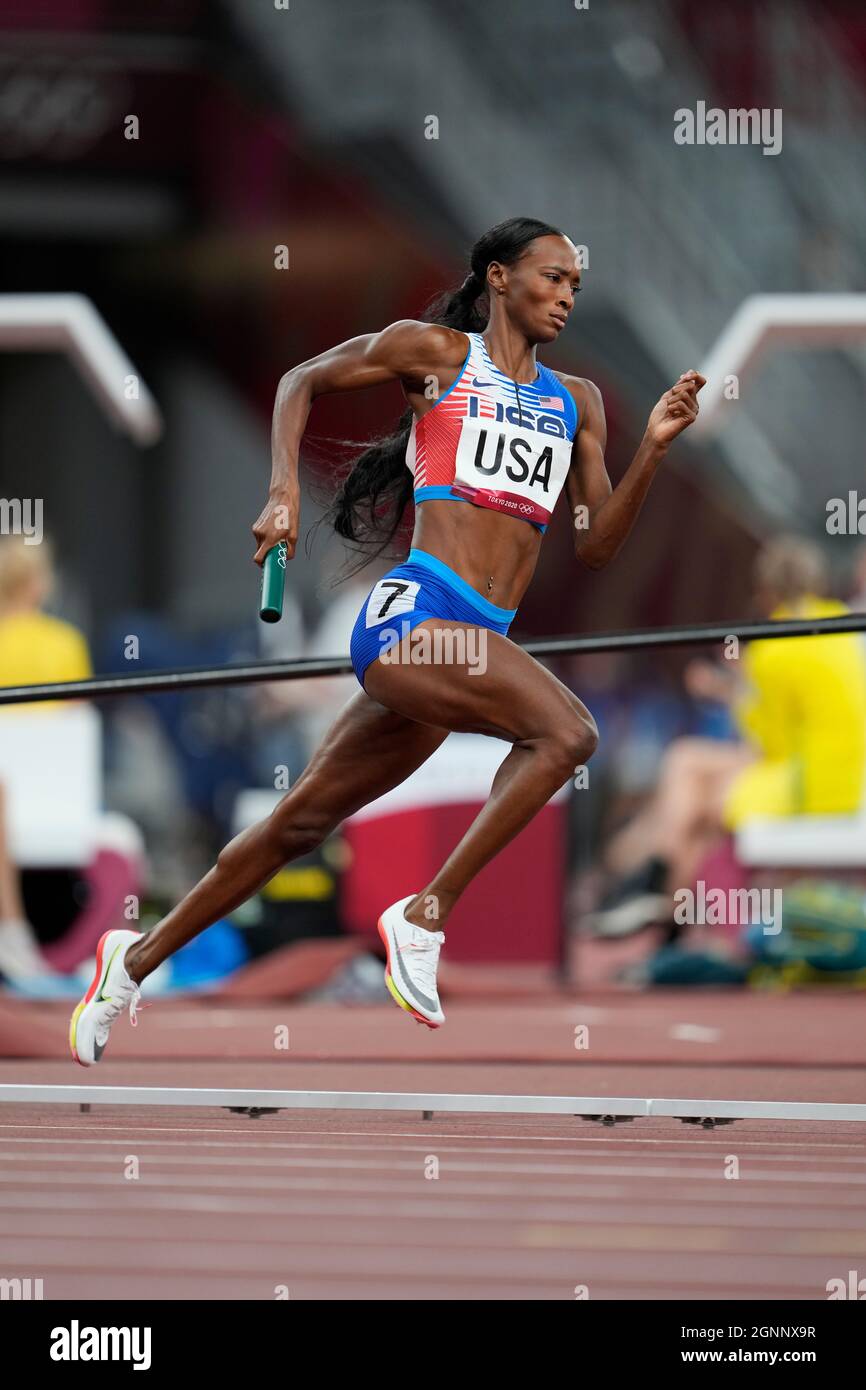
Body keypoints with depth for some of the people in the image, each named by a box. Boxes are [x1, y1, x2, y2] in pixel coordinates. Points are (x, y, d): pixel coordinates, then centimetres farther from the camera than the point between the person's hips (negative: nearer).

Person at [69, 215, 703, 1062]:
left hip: (476, 641, 6)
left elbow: (596, 547, 14)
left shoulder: (575, 403, 19)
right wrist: (284, 492, 5)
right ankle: (426, 915, -21)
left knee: (301, 824, 13)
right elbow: (302, 382, 18)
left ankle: (138, 957, 25)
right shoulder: (434, 351, 5)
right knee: (565, 732, -27)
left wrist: (653, 449, 2)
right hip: (413, 612, -6)